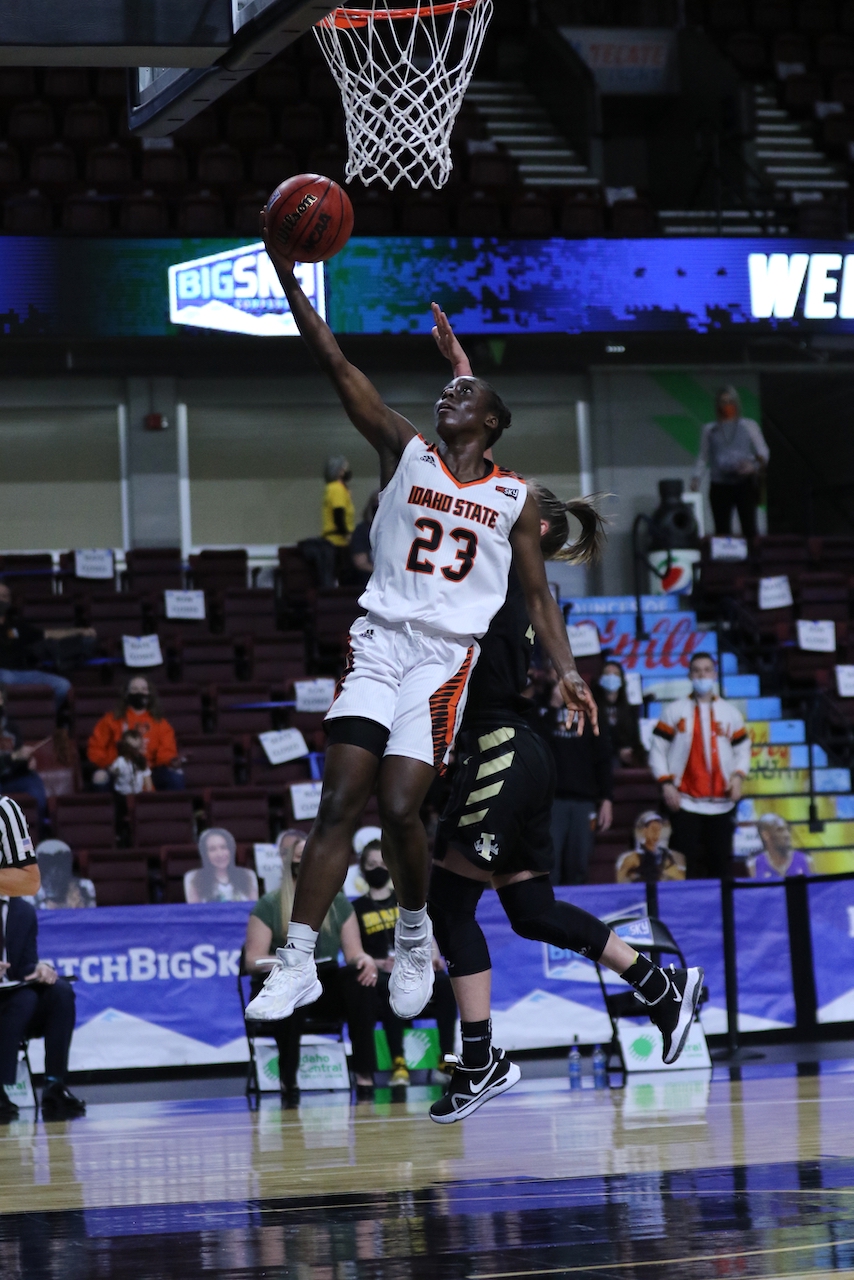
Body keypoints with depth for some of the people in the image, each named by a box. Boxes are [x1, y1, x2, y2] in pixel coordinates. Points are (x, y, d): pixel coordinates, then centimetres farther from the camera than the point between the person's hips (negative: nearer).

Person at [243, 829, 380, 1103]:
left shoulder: (338, 904, 10)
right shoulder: (269, 906, -2)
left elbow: (353, 953, 6)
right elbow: (253, 960, -9)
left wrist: (364, 959, -20)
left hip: (326, 988, 4)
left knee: (358, 978, -29)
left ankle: (365, 1076, -32)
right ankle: (288, 1082, -30)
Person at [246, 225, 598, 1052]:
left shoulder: (514, 498, 10)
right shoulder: (405, 453, 9)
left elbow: (537, 594, 13)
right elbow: (335, 366, 2)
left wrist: (566, 671, -2)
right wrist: (288, 277, -7)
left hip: (446, 656, -1)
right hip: (378, 642, 1)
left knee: (399, 806, -14)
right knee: (340, 802, -8)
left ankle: (415, 937, 12)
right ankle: (297, 963, -6)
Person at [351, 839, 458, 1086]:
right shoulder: (357, 908, 13)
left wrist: (432, 955, -7)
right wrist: (378, 964, -13)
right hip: (381, 975, -2)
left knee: (445, 983, -32)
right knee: (391, 989, -40)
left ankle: (447, 1059, -33)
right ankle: (398, 1064, -45)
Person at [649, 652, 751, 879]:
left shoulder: (730, 712, 11)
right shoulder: (674, 710, 6)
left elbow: (742, 749, 15)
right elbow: (658, 749, 5)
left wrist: (738, 776, -3)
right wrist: (666, 783, -6)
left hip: (720, 803, 2)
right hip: (685, 802, -2)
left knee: (721, 864, 0)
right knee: (691, 865, -5)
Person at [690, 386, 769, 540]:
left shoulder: (749, 426, 13)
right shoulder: (709, 429, 17)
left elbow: (764, 452, 9)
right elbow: (703, 458, 16)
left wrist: (755, 466, -11)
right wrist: (696, 478, 0)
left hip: (744, 484, -1)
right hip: (720, 485, 1)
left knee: (749, 529, -11)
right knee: (722, 529, -6)